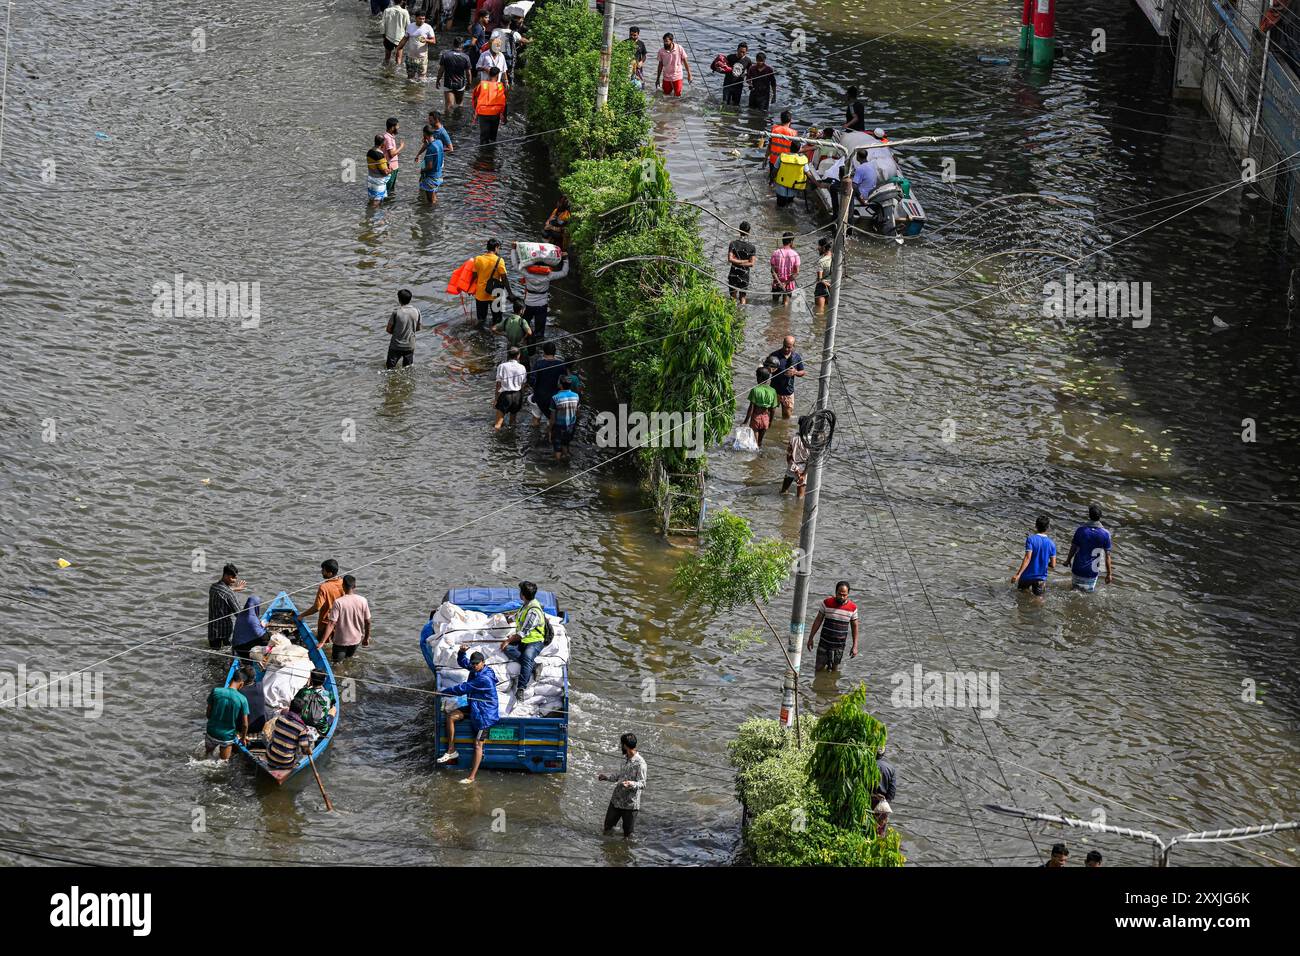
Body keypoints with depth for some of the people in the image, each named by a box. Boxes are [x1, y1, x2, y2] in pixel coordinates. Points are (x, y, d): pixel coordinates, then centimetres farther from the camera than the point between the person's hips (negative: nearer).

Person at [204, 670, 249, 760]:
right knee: (223, 762, 20)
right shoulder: (242, 699, -15)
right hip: (228, 736, -1)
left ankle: (208, 757, 9)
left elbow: (208, 714, -2)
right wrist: (243, 738, 11)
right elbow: (244, 724, -8)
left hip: (212, 732, 1)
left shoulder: (215, 691, -12)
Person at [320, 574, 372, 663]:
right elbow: (367, 622, -1)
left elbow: (331, 623, -22)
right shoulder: (363, 601, -9)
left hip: (341, 641, -4)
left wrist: (322, 642, -21)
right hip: (356, 639, 4)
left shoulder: (338, 603, -18)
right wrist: (366, 638, 15)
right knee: (348, 660, 25)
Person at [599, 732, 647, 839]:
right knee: (607, 827, 15)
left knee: (627, 834, 5)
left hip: (630, 804, -7)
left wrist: (631, 784, -40)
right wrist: (605, 776, 24)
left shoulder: (640, 763, -20)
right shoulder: (625, 759, 7)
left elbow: (642, 784, -21)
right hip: (616, 800, 7)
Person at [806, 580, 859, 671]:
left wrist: (855, 646, 1)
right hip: (824, 643, 0)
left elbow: (854, 627, 3)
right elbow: (818, 620, 1)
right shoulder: (827, 603, -8)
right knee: (819, 669, 3)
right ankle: (828, 664, 33)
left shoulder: (852, 608, -6)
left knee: (835, 670, 6)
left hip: (839, 646, 0)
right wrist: (811, 638, 1)